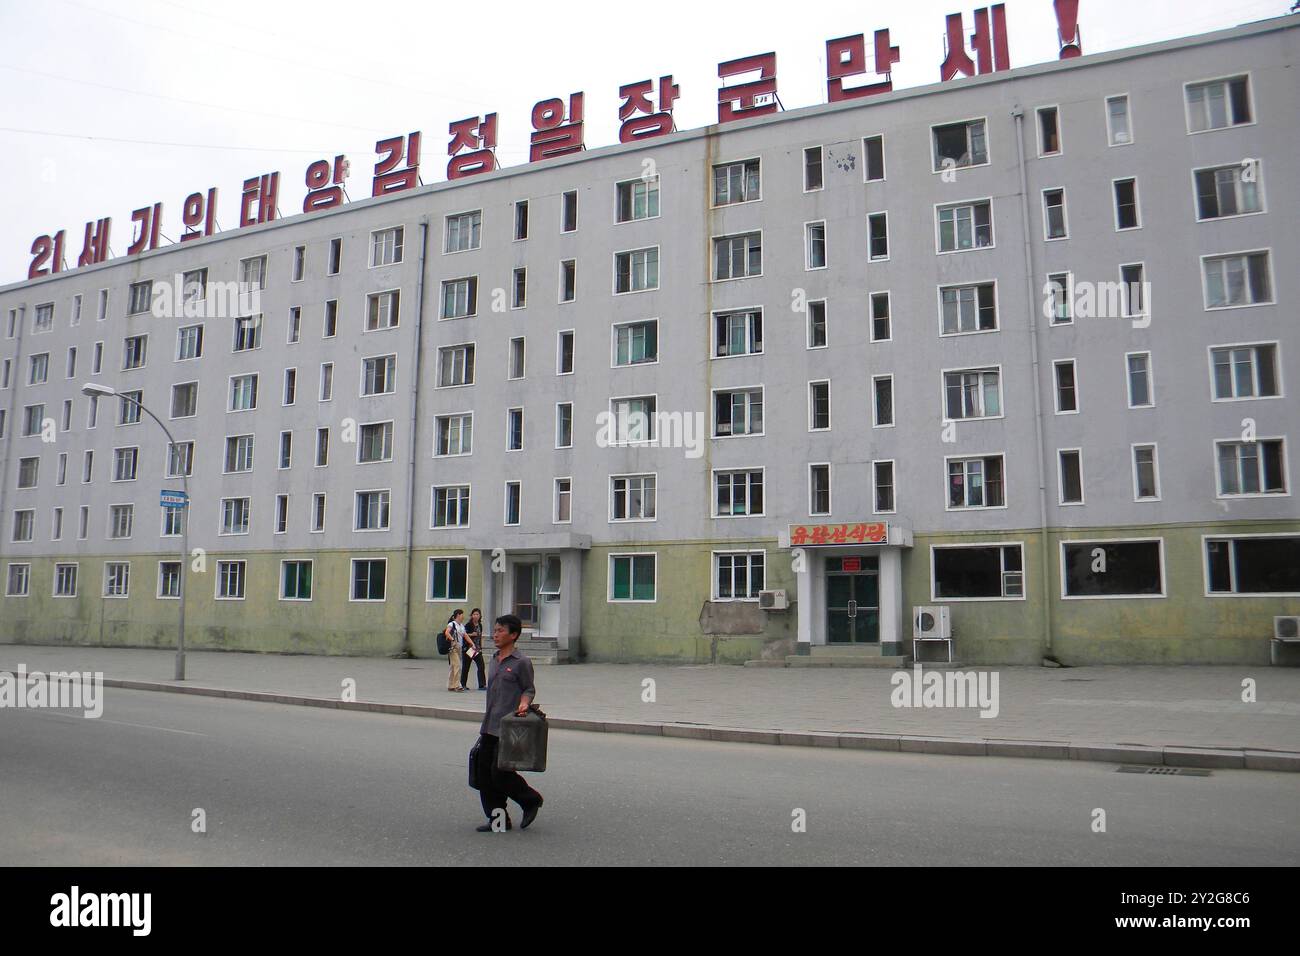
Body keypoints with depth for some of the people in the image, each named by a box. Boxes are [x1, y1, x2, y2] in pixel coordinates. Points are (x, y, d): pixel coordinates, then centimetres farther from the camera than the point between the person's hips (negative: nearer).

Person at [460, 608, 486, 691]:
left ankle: (482, 685, -2)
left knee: (481, 666, -4)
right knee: (465, 667, 4)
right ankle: (463, 685, 15)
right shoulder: (468, 625, -7)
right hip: (468, 648, -5)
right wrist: (471, 634, -21)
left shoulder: (480, 625, 10)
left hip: (477, 649, 5)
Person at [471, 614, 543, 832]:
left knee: (500, 773, -7)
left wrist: (524, 704, -24)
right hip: (489, 727, 8)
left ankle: (531, 800, 16)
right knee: (484, 773, 7)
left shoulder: (521, 662, -10)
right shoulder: (494, 659, 13)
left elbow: (529, 689, -3)